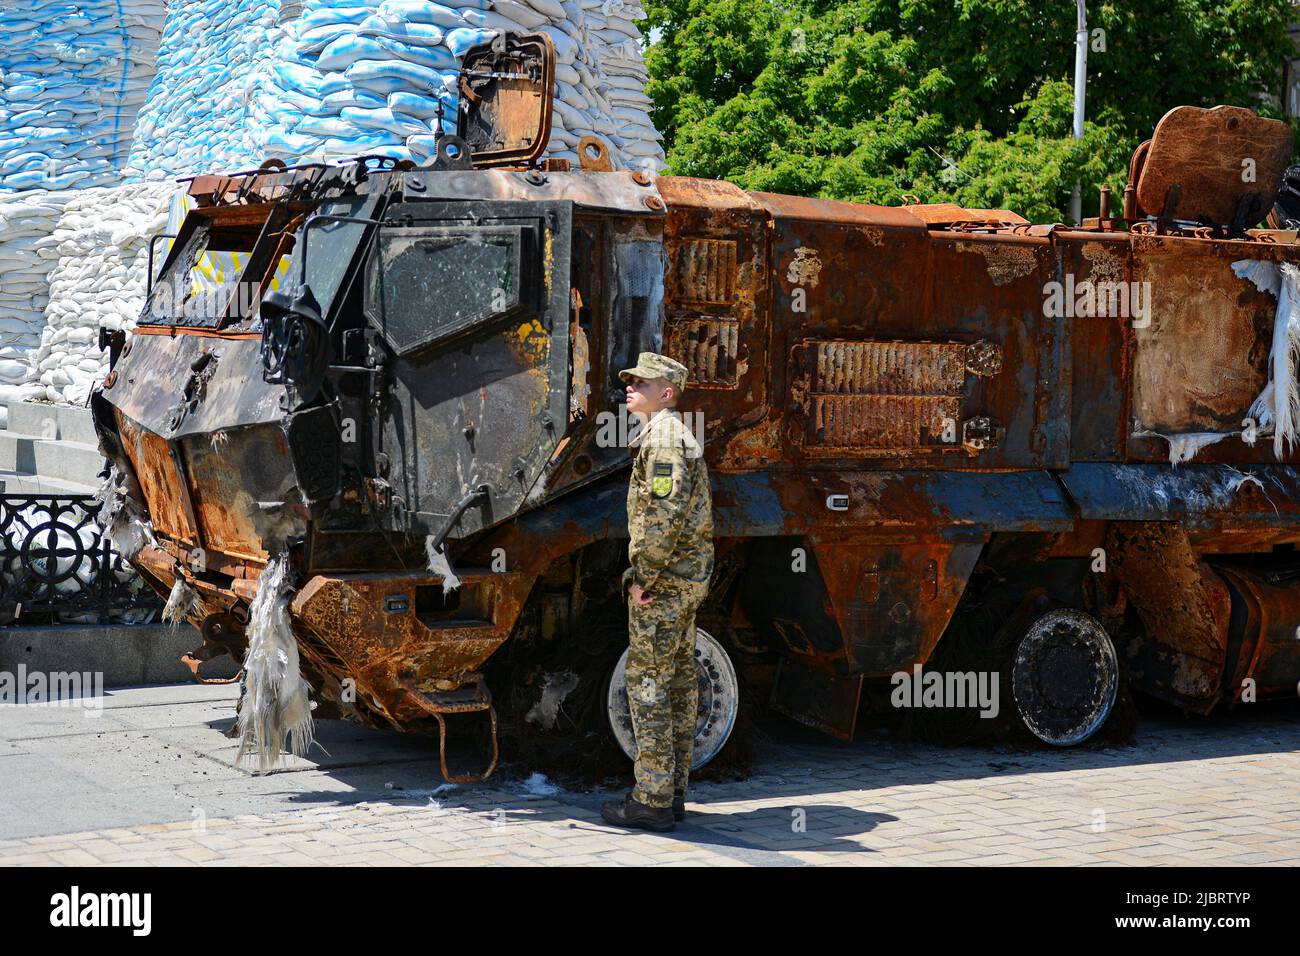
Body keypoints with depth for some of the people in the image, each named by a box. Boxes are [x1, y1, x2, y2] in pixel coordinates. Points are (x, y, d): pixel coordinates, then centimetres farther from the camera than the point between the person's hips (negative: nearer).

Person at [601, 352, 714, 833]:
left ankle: (652, 800, -6)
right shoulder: (681, 436, 18)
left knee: (647, 683, -7)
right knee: (679, 681, 11)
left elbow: (667, 511, -25)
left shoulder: (661, 436, -15)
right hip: (689, 576, 10)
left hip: (662, 578, -10)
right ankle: (673, 791, 16)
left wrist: (640, 575, -19)